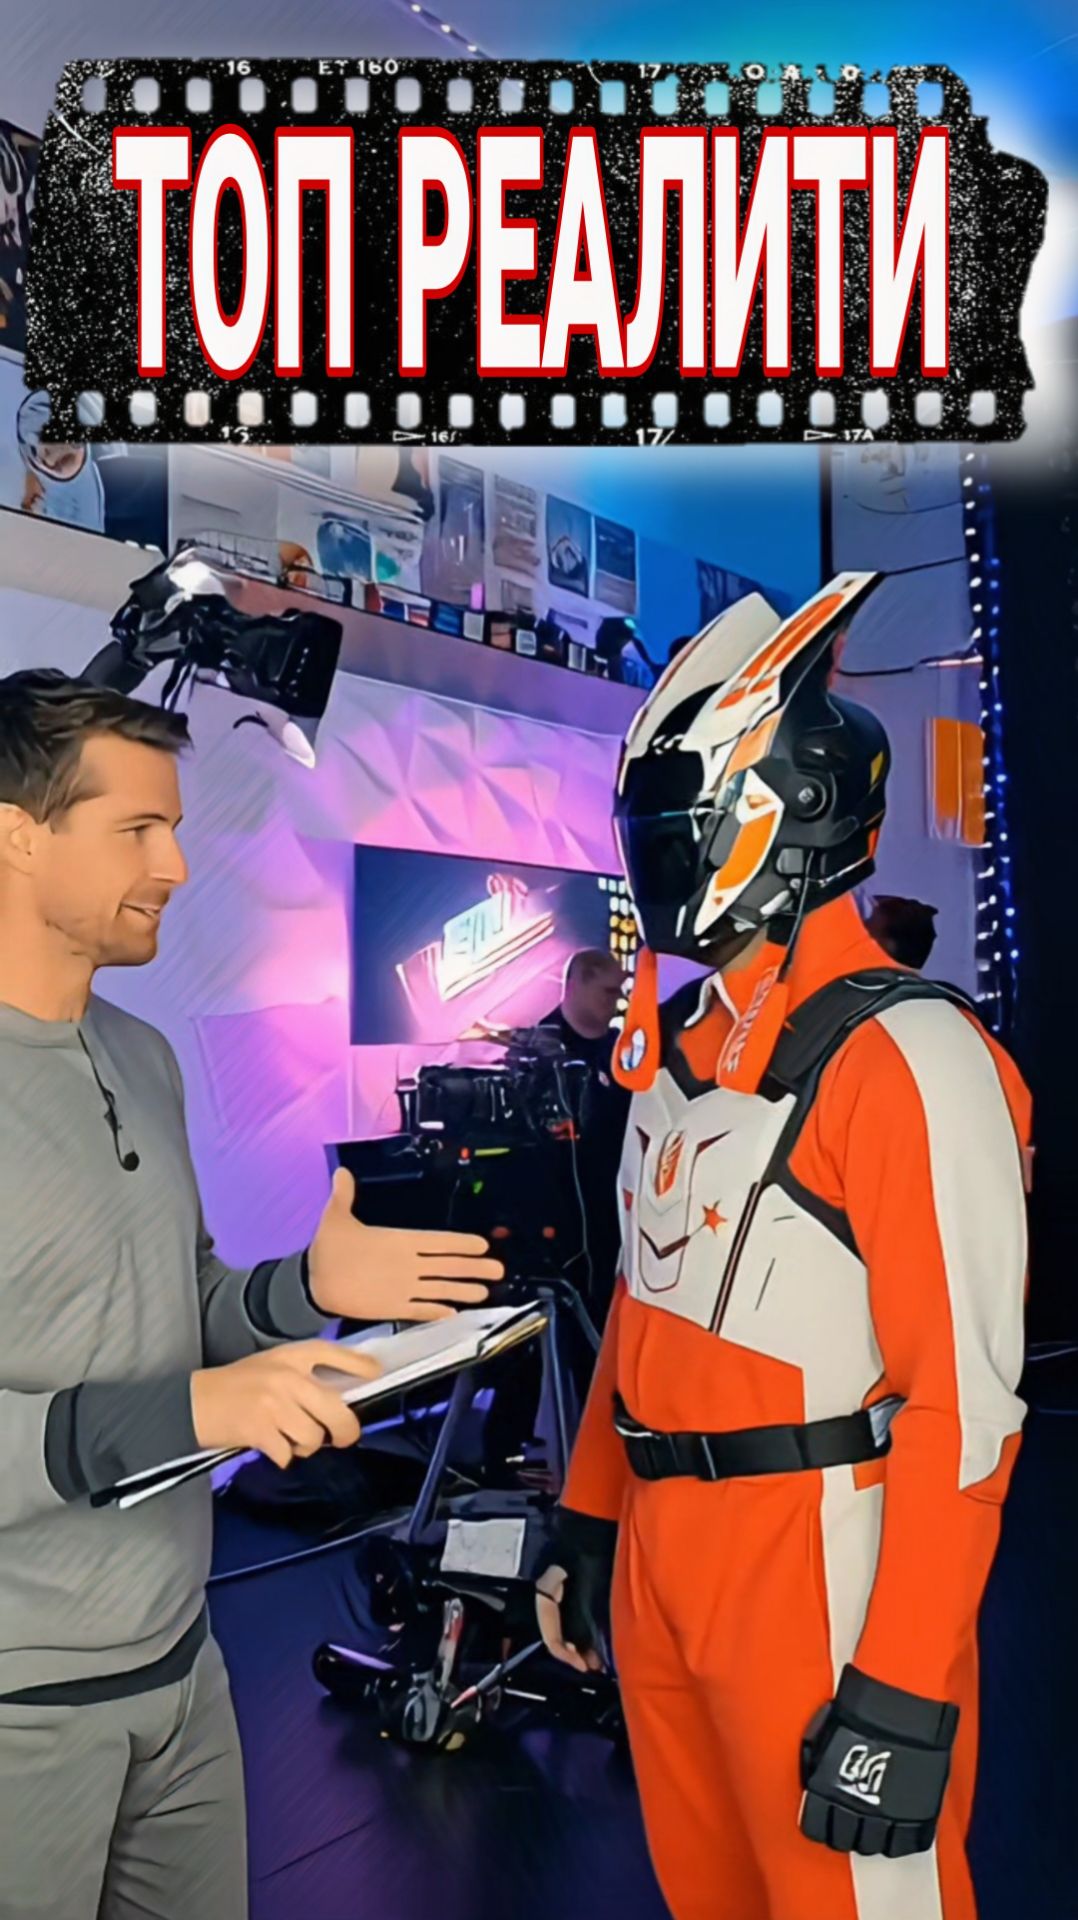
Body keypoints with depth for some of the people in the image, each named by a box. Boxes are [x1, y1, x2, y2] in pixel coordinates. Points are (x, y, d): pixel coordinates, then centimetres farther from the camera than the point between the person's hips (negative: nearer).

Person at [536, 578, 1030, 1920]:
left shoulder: (903, 1058, -17)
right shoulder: (677, 1043, 9)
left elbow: (964, 1397, -19)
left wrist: (904, 1690, -19)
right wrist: (587, 1519, 17)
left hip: (818, 1570, -8)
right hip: (661, 1558, 8)